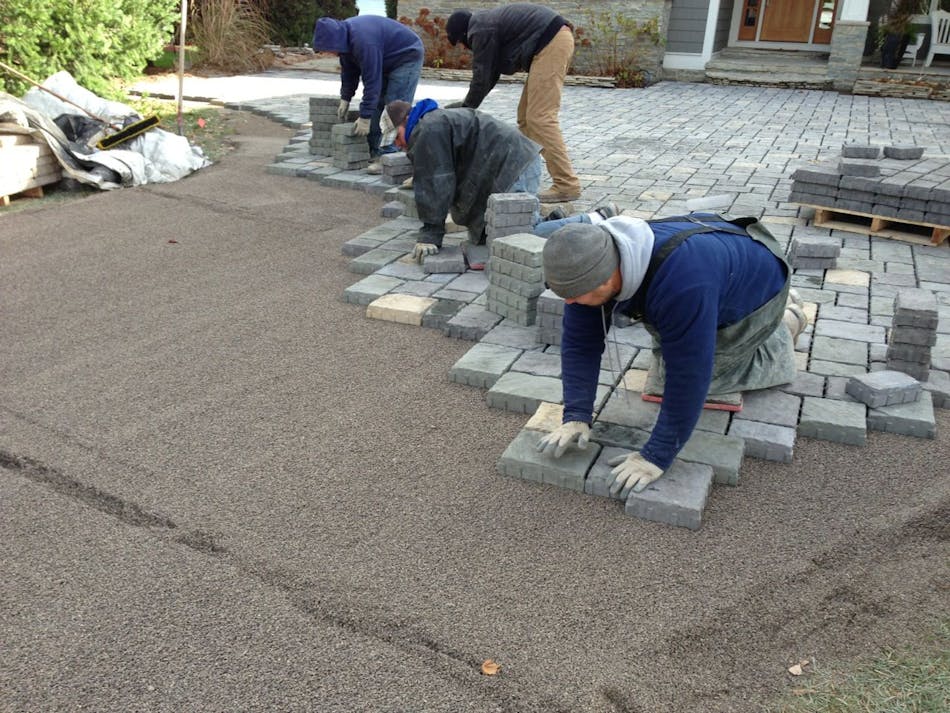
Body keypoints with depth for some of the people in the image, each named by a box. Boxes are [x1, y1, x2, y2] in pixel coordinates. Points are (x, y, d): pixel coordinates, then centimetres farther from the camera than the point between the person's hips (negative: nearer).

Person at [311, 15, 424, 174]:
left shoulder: (363, 41, -36)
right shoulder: (345, 36, -7)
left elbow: (371, 81, -34)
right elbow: (349, 71, 7)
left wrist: (365, 117, -29)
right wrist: (345, 99, 6)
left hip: (407, 57, -10)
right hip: (386, 61, 10)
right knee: (377, 104, 4)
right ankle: (375, 153, 8)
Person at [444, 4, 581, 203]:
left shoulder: (480, 31, -7)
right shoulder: (488, 21, 24)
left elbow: (481, 76, -5)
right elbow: (491, 74, 26)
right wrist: (467, 104, 27)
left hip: (551, 44, -11)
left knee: (540, 118, -14)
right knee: (526, 115, 14)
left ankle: (566, 185, -17)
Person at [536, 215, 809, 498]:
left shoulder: (680, 284, -46)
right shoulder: (591, 266, -26)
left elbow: (688, 376, -40)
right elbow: (579, 342, -20)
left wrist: (656, 457, -35)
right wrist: (576, 417, -28)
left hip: (754, 286, -5)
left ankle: (786, 322, 13)